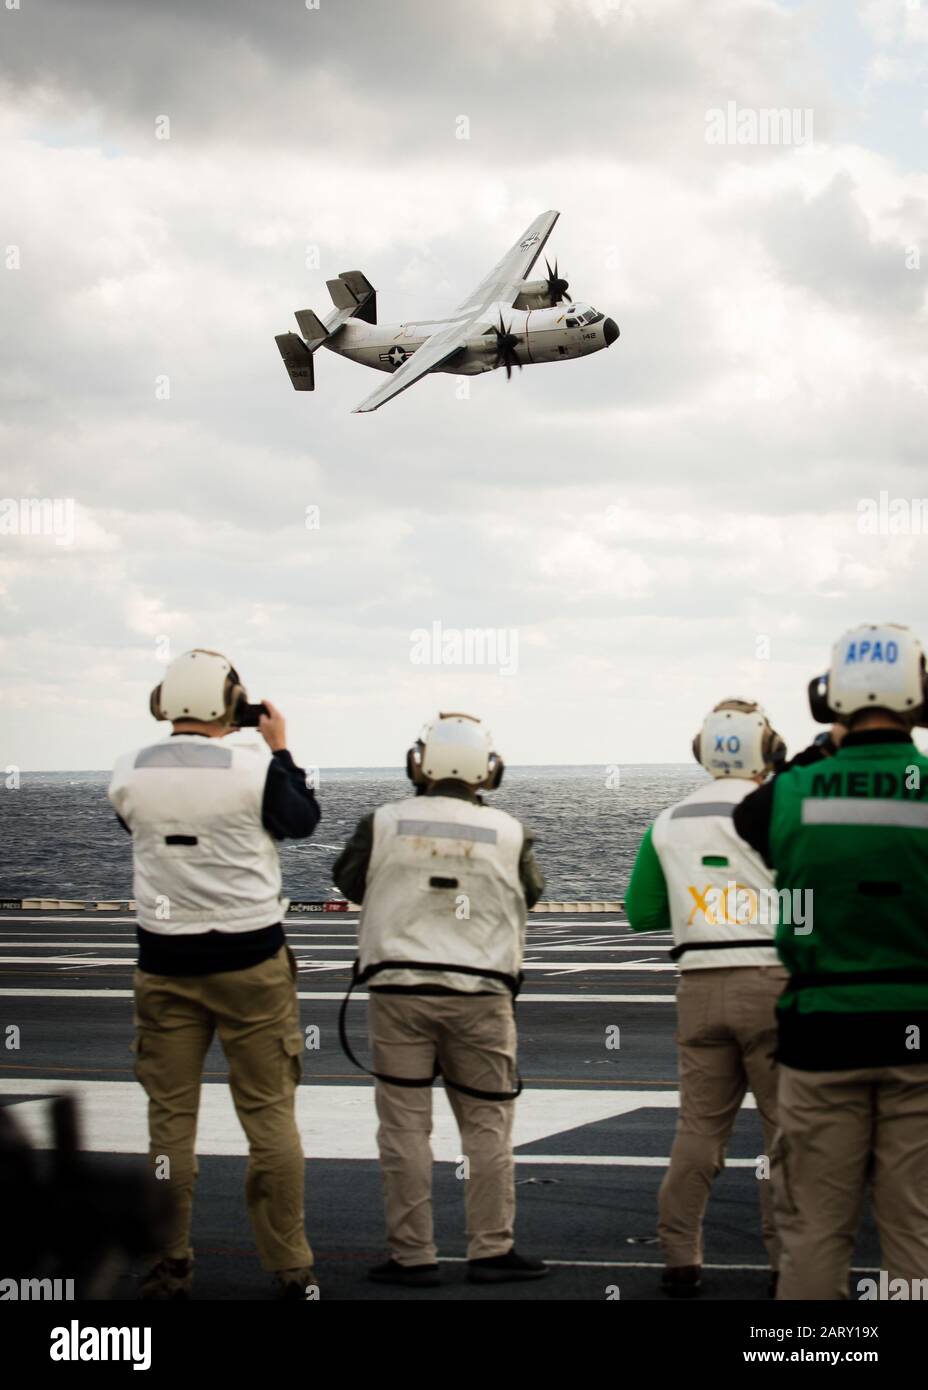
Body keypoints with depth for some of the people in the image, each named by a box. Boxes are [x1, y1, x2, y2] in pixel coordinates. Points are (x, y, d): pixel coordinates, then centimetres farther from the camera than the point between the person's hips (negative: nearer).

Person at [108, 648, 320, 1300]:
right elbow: (303, 821, 6)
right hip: (250, 960, -2)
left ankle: (169, 1264, 10)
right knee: (269, 1113, 4)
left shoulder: (130, 774, -3)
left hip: (164, 963, 2)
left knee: (170, 1115, 8)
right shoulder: (254, 766, -12)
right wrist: (281, 747, 16)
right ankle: (291, 1266, 8)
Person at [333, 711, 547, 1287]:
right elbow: (529, 896, 13)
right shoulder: (509, 833, -3)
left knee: (406, 1125, 5)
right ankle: (492, 1250, 12)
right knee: (487, 1125, 10)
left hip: (399, 989, 0)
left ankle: (413, 1256, 7)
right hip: (481, 994, 0)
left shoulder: (384, 824, -5)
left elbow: (349, 882, 11)